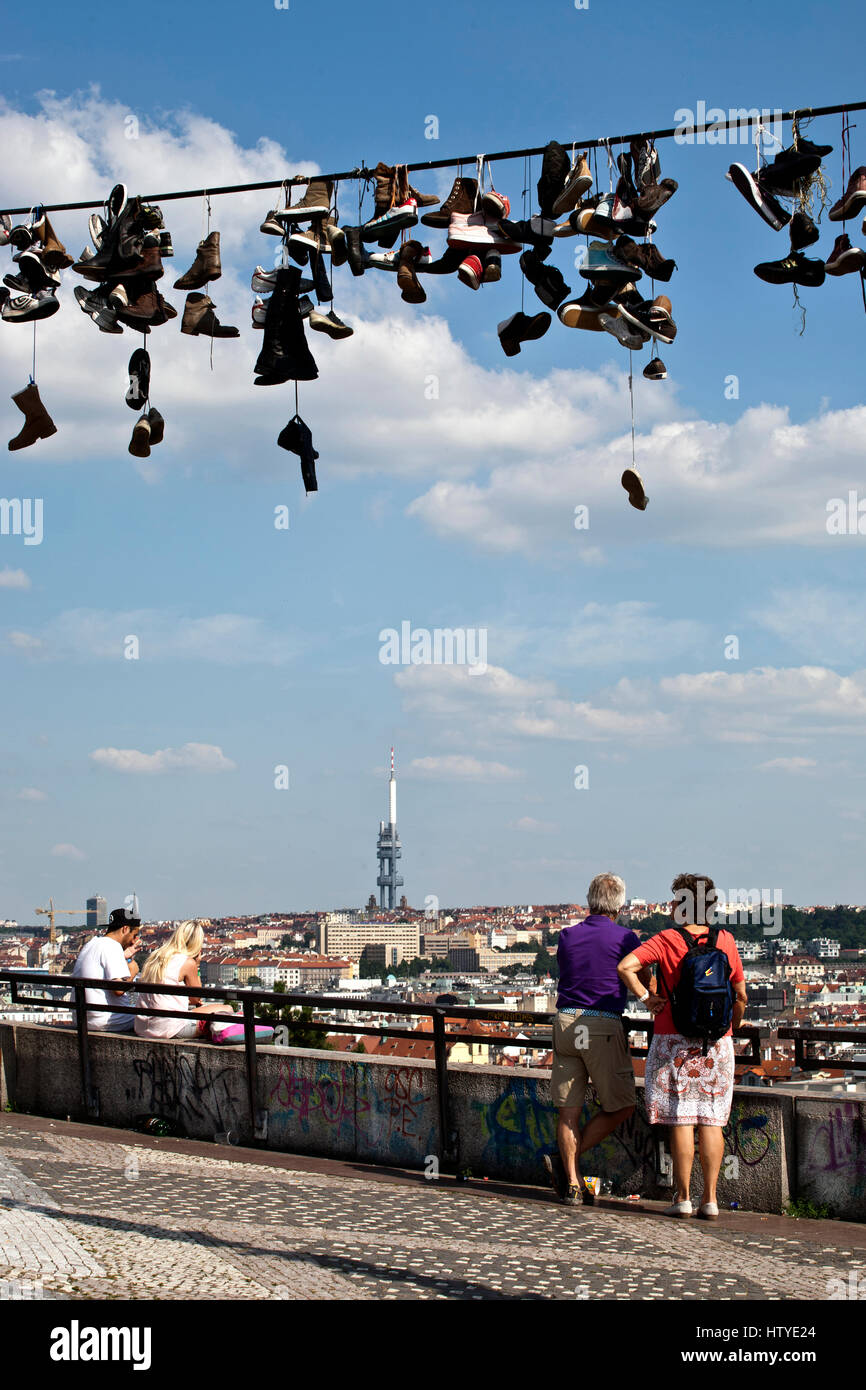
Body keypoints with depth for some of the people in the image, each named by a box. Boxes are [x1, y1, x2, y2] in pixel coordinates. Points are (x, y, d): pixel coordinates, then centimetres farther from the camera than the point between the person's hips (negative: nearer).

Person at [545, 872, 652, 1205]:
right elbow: (646, 984, 10)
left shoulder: (567, 935, 10)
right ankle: (564, 1161, 1)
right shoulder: (625, 938, -1)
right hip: (603, 1026, -5)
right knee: (621, 1106, 8)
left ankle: (573, 1183, 6)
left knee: (569, 1110, 7)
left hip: (565, 1022, 5)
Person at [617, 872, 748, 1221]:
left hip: (674, 1042, -2)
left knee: (681, 1121, 2)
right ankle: (710, 1199, 5)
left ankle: (682, 1197, 5)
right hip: (717, 1044, 3)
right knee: (711, 1121, 6)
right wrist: (733, 1028, 23)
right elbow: (740, 995, 7)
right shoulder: (726, 941, 1)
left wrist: (646, 998, -7)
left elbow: (626, 966, -19)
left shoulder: (666, 940, -7)